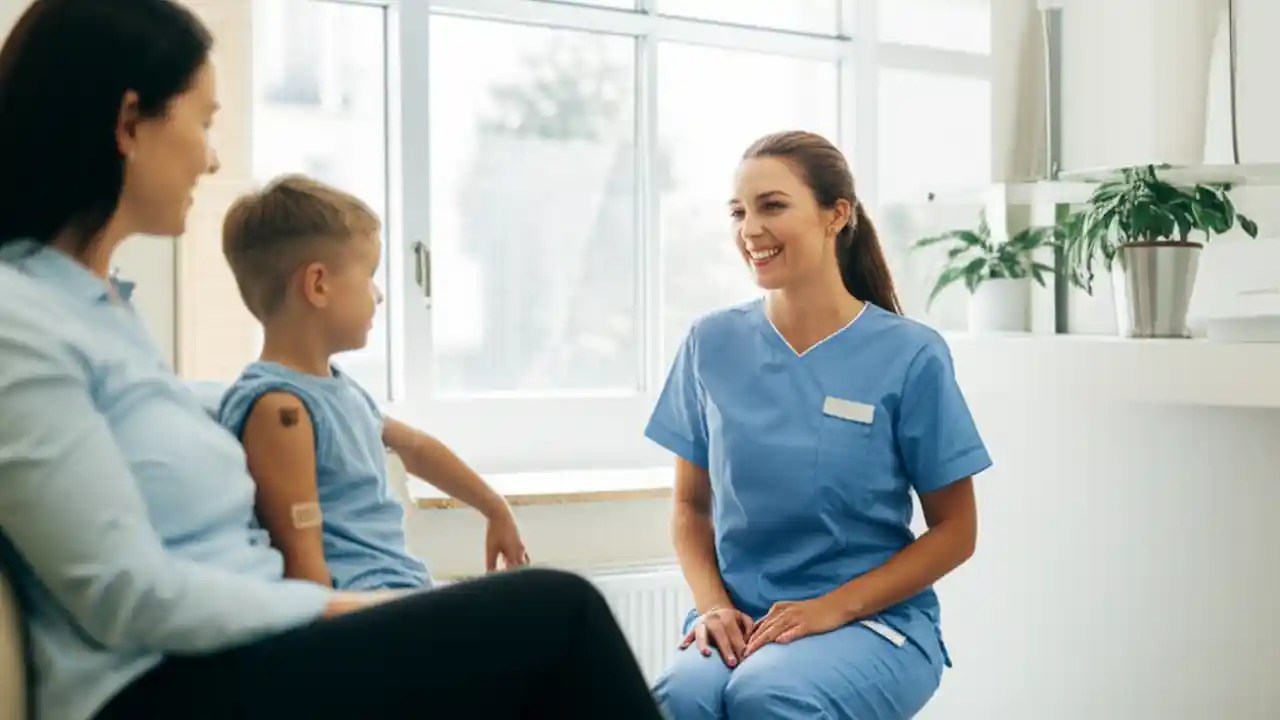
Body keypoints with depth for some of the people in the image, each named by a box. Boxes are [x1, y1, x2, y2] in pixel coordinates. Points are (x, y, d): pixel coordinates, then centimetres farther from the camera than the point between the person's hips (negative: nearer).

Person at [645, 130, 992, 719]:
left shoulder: (909, 355, -5)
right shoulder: (711, 345, 5)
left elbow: (955, 532, 1)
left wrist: (833, 608, -11)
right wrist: (713, 604, -6)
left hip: (875, 620, -1)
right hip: (742, 622, 1)